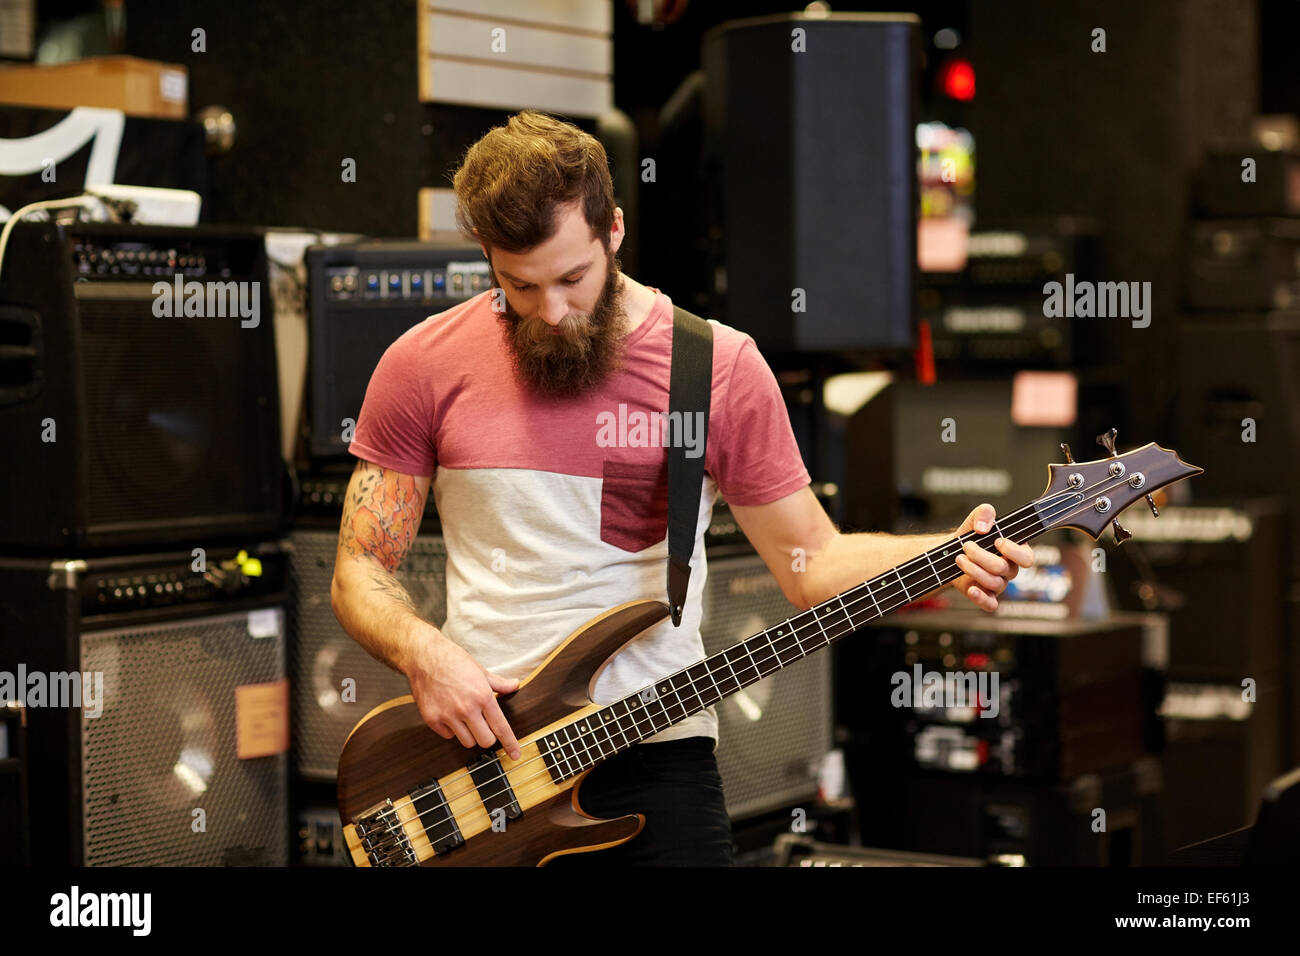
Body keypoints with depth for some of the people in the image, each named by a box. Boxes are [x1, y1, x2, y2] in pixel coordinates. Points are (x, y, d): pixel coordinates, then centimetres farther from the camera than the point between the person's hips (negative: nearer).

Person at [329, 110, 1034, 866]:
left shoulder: (718, 367, -1)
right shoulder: (425, 366, 0)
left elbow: (811, 562, 3)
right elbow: (360, 571, 5)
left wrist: (948, 559, -14)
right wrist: (425, 654, -14)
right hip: (479, 752, 1)